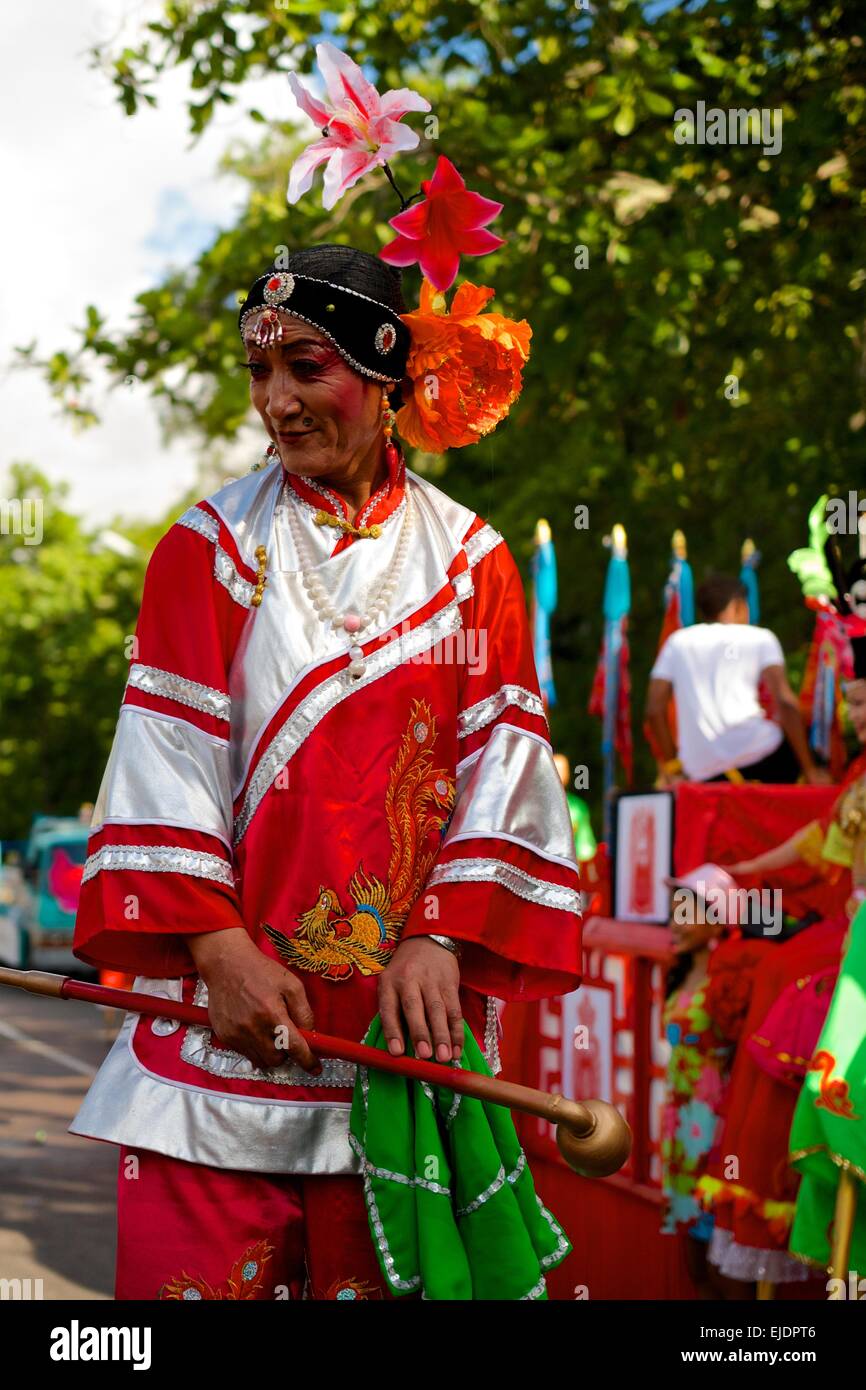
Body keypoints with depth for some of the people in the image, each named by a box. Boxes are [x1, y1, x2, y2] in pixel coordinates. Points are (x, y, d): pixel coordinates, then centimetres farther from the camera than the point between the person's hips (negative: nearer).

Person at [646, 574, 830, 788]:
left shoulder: (679, 641, 20)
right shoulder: (759, 638, 11)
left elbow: (654, 709, 12)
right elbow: (785, 701, -1)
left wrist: (671, 770, 20)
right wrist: (810, 769, 2)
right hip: (752, 750, -2)